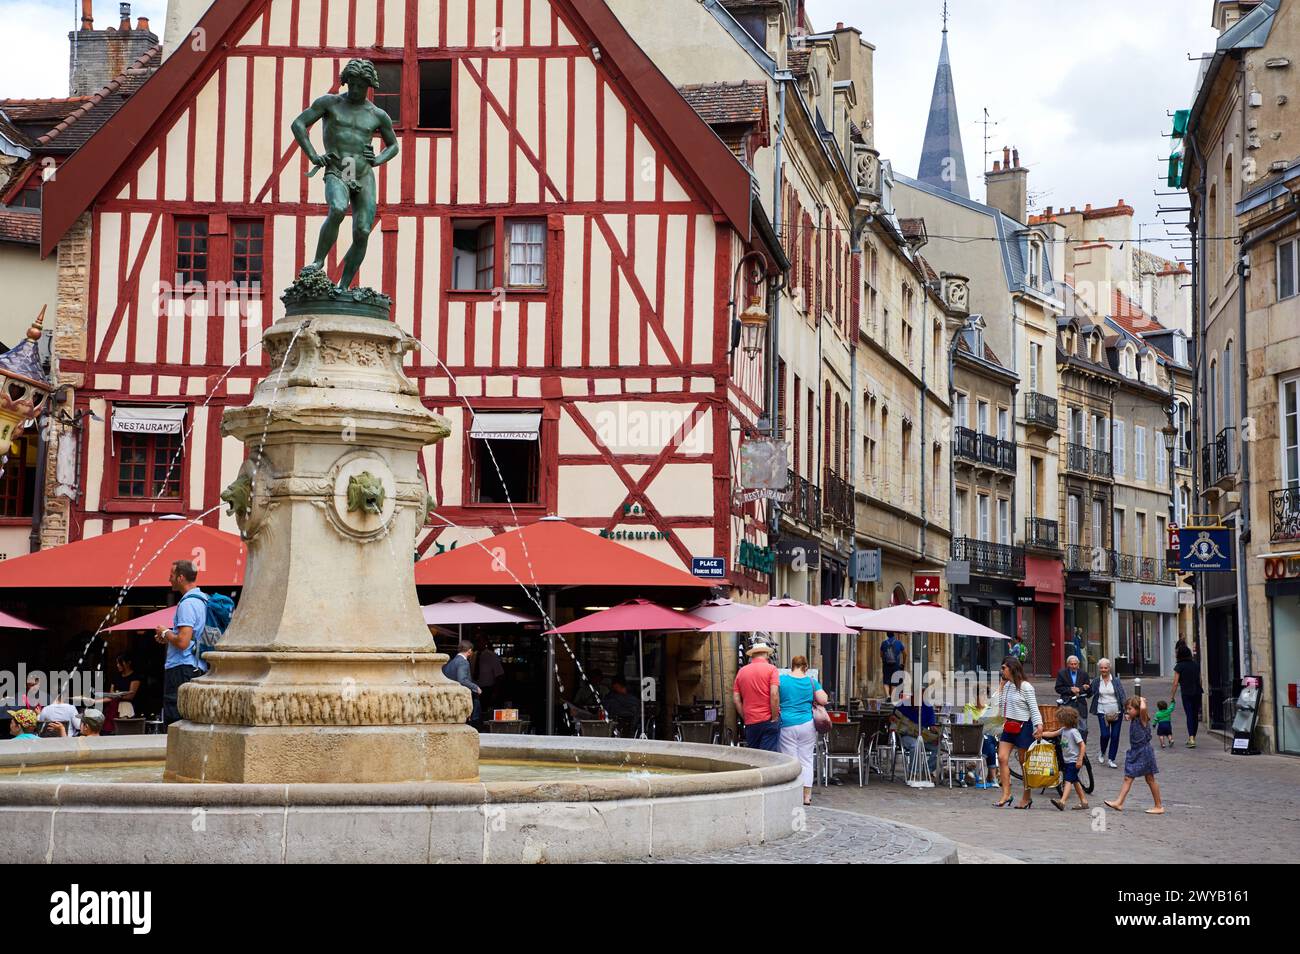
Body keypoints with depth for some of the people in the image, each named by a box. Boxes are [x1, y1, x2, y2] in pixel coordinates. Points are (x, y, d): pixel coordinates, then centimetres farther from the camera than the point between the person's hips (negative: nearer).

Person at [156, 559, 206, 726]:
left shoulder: (187, 603, -16)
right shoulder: (203, 599, 14)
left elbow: (182, 642, -23)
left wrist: (165, 633, -5)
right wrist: (168, 637, 18)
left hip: (181, 668, -10)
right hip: (197, 667, 10)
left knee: (174, 721, -7)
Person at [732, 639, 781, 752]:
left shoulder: (741, 671, 9)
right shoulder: (771, 669, -3)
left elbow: (736, 699, 7)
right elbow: (774, 694, -14)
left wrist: (745, 718, 13)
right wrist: (775, 718, -7)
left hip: (750, 722, 4)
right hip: (768, 720, -4)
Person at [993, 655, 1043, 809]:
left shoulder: (1025, 687, -11)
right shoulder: (1006, 685, 10)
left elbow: (1034, 708, -13)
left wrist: (1039, 725, -21)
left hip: (1023, 726, -7)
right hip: (1008, 726, 7)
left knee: (1024, 762, 3)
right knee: (1002, 758, -5)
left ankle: (1027, 797, 13)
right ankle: (1006, 794, -4)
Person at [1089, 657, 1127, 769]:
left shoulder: (1116, 680, -2)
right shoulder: (1096, 681, 3)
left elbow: (1122, 696, -4)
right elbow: (1091, 693, 10)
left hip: (1116, 712, 0)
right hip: (1103, 712, 0)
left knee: (1115, 736, 0)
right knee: (1105, 734, -10)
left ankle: (1111, 759, 11)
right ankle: (1102, 752, 20)